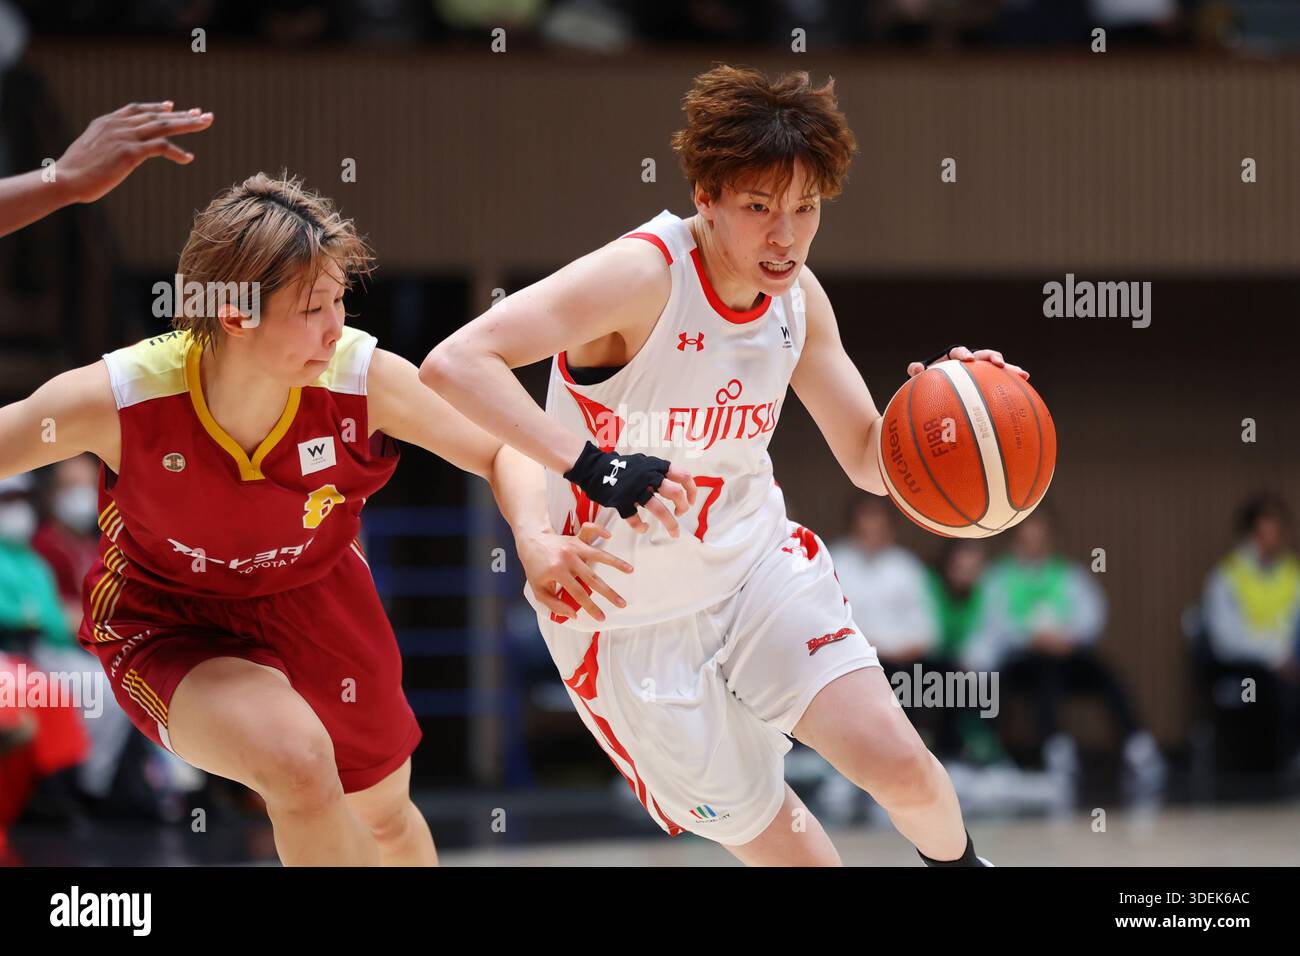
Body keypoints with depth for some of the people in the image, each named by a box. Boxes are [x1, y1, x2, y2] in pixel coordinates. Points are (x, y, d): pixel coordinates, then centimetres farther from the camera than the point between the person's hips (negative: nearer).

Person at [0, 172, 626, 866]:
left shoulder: (366, 378, -24)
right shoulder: (115, 401, -31)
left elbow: (500, 451, -10)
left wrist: (533, 537, -29)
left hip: (317, 601, 4)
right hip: (171, 635, -4)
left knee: (386, 818, 23)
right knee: (298, 758, -35)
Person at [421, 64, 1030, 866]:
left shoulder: (798, 296, -4)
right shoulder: (644, 275, -25)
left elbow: (870, 459, 6)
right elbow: (455, 363, -36)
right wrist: (592, 467, -45)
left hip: (761, 566, 5)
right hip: (634, 625, -5)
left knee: (896, 763, -13)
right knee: (786, 847, 0)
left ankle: (957, 865, 19)